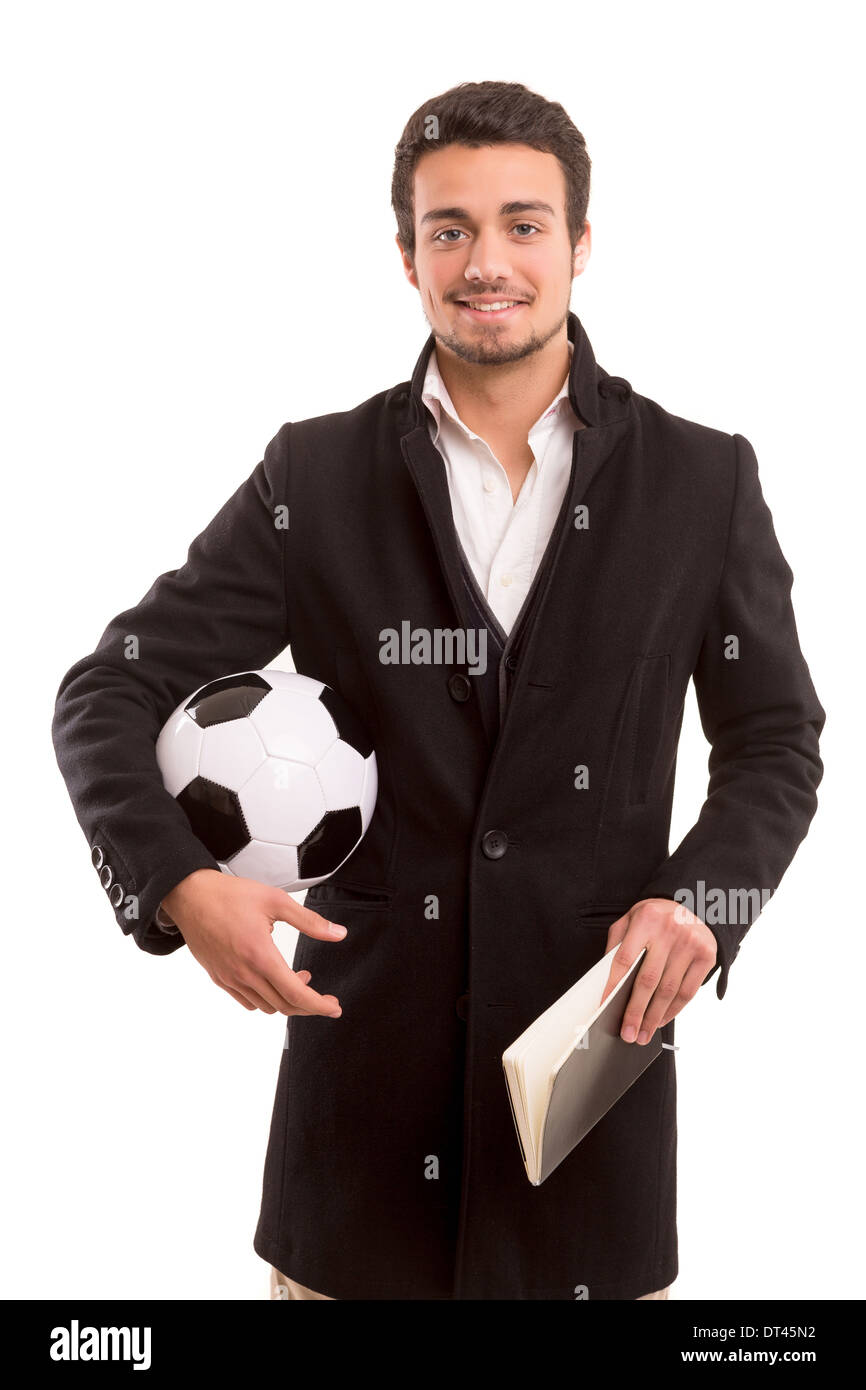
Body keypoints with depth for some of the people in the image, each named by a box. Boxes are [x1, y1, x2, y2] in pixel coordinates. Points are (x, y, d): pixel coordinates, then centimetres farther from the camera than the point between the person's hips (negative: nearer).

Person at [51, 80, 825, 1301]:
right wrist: (181, 887, -18)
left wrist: (698, 898, -12)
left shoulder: (704, 481, 0)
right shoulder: (315, 479, 0)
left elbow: (774, 741, 7)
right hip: (366, 1042, 0)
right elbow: (109, 694, 0)